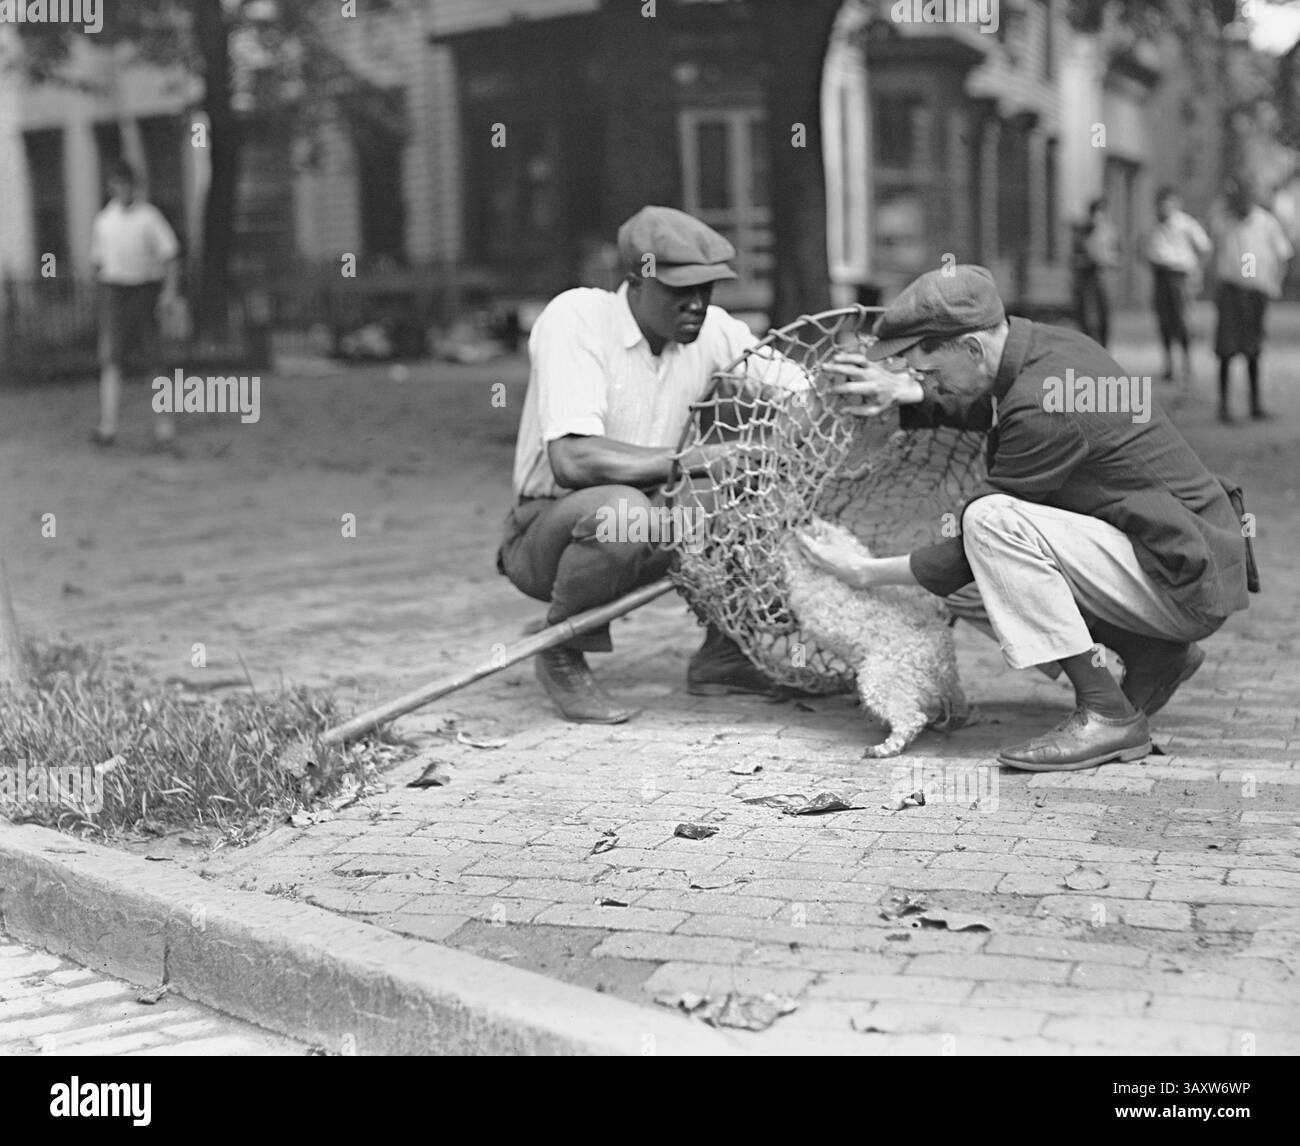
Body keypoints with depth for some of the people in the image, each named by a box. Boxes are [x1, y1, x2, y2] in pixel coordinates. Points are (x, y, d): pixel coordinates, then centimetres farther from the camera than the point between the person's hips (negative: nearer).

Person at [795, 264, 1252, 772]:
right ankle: (1154, 654, 13)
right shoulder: (1050, 344, 2)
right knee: (966, 582, 7)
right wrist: (903, 391, 3)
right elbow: (987, 407, 23)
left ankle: (1107, 715, -17)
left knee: (991, 520, -25)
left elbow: (989, 530, -16)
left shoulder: (1042, 408, -24)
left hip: (1190, 582, -9)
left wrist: (869, 573, -8)